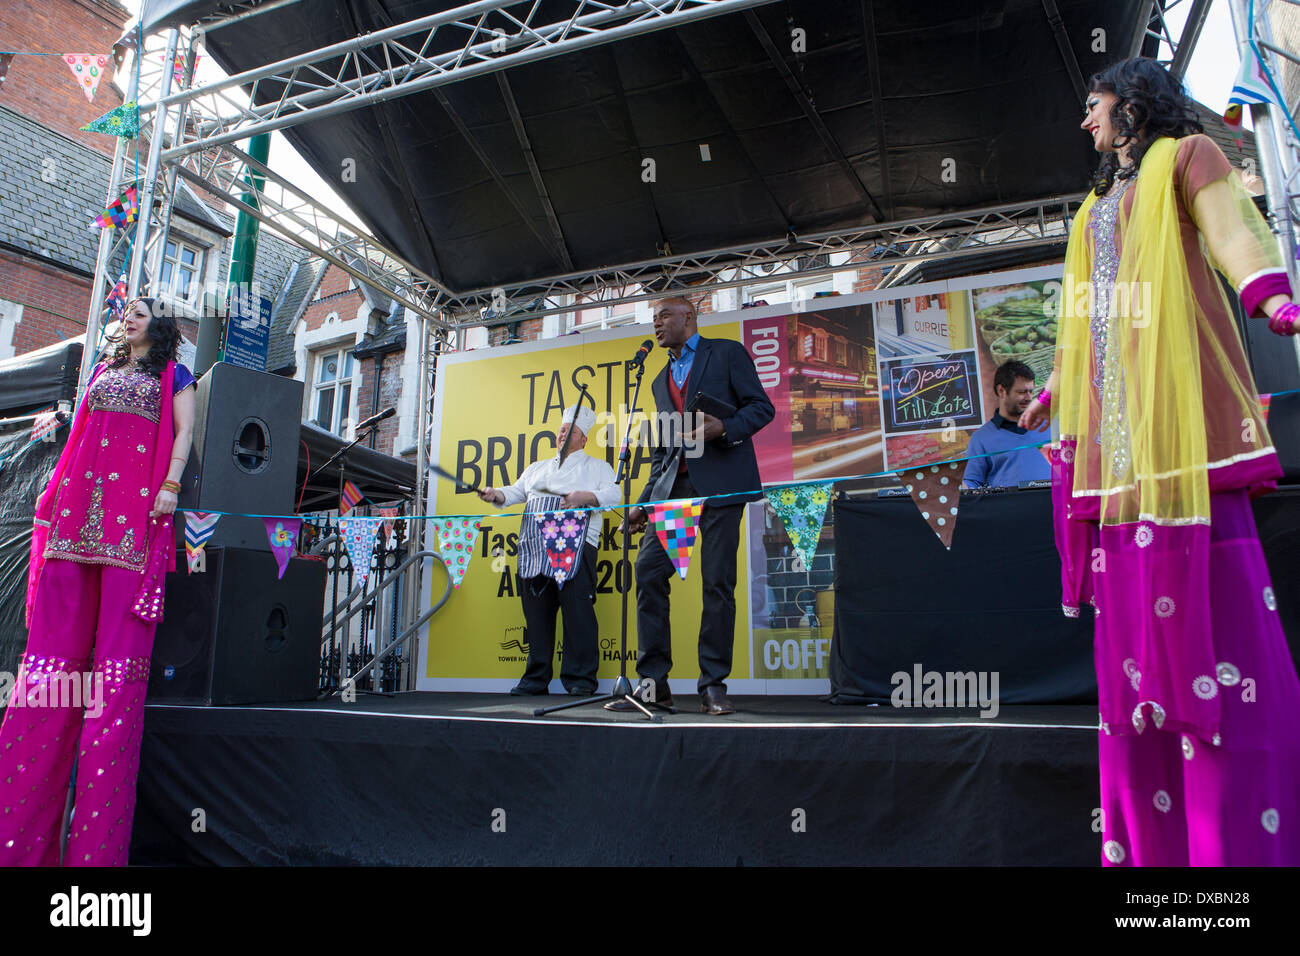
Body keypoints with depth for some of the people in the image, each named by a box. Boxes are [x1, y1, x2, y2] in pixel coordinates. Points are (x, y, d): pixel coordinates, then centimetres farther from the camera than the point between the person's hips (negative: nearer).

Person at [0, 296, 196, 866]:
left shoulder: (173, 375, 13)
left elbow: (183, 432, 2)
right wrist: (57, 488, 15)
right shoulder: (104, 369, 26)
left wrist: (170, 486, -11)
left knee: (119, 631, -10)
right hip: (81, 499, 5)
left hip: (138, 504, -5)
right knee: (58, 623, -3)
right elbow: (81, 430, 24)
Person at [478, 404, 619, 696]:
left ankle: (580, 678, -9)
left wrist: (584, 497, -14)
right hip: (535, 546, 4)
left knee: (577, 608, -14)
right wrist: (495, 494, 3)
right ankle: (536, 678, 8)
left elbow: (613, 494, 3)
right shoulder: (538, 468, 32)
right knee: (536, 609, 1)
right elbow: (516, 492, 24)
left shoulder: (597, 466, 18)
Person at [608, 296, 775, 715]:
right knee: (648, 571, -8)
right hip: (674, 487, 5)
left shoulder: (727, 352, 9)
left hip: (720, 481, -5)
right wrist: (645, 501, 13)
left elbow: (762, 407, 2)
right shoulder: (661, 380, 25)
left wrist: (725, 427, -17)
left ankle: (713, 686, 4)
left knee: (718, 582, -5)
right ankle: (653, 683, -1)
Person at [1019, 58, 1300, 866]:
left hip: (1178, 405, -7)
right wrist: (1056, 390, 37)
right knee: (1133, 620, 2)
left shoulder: (1186, 157, 9)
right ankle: (1150, 839, 7)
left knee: (1213, 608, -11)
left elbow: (1232, 227, -11)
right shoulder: (1099, 205, 30)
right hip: (1115, 421, 7)